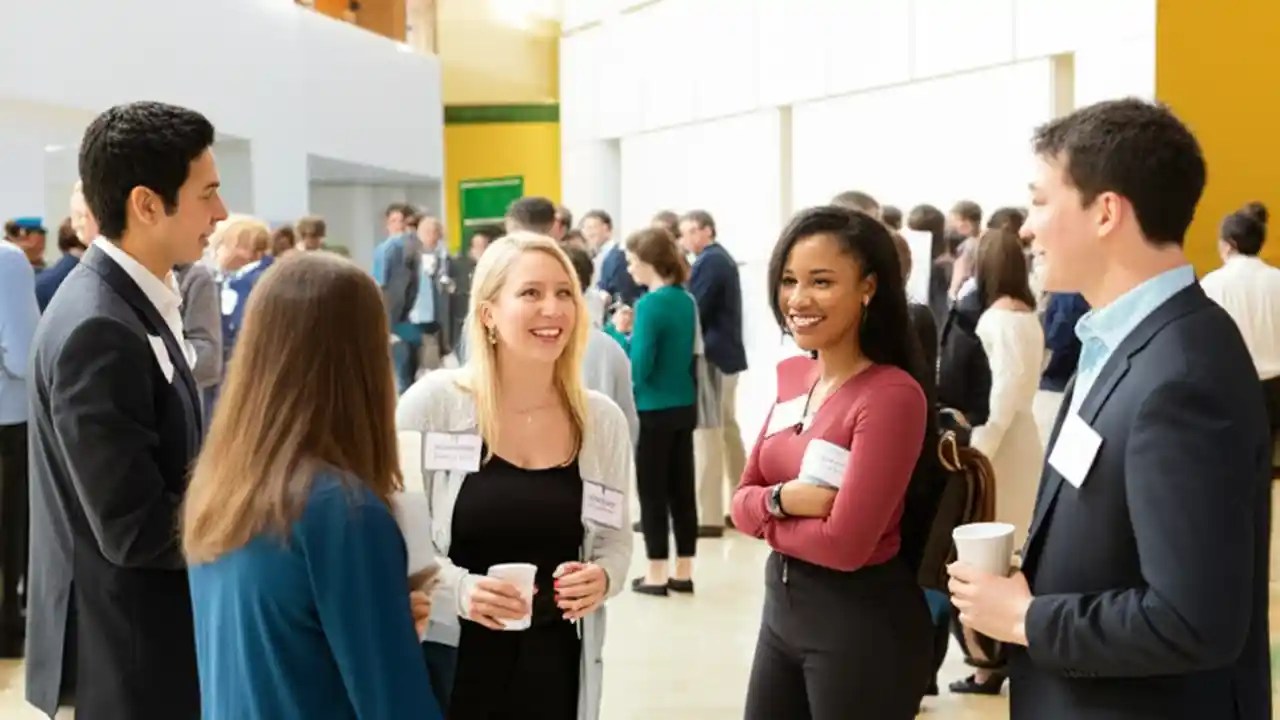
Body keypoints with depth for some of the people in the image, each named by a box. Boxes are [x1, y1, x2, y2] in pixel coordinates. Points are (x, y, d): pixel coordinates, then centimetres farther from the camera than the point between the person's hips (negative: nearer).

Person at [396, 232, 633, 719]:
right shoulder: (431, 403, -9)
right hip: (449, 661, -3)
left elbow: (615, 540, 10)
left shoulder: (603, 420, 1)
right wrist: (459, 588, -20)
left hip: (555, 666, 3)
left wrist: (602, 578, -10)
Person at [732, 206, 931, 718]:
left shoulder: (892, 393, -20)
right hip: (781, 606, 7)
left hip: (865, 623, -7)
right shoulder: (792, 376, 4)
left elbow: (844, 543, -24)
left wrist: (767, 519, -7)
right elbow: (742, 502, 5)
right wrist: (782, 500, -17)